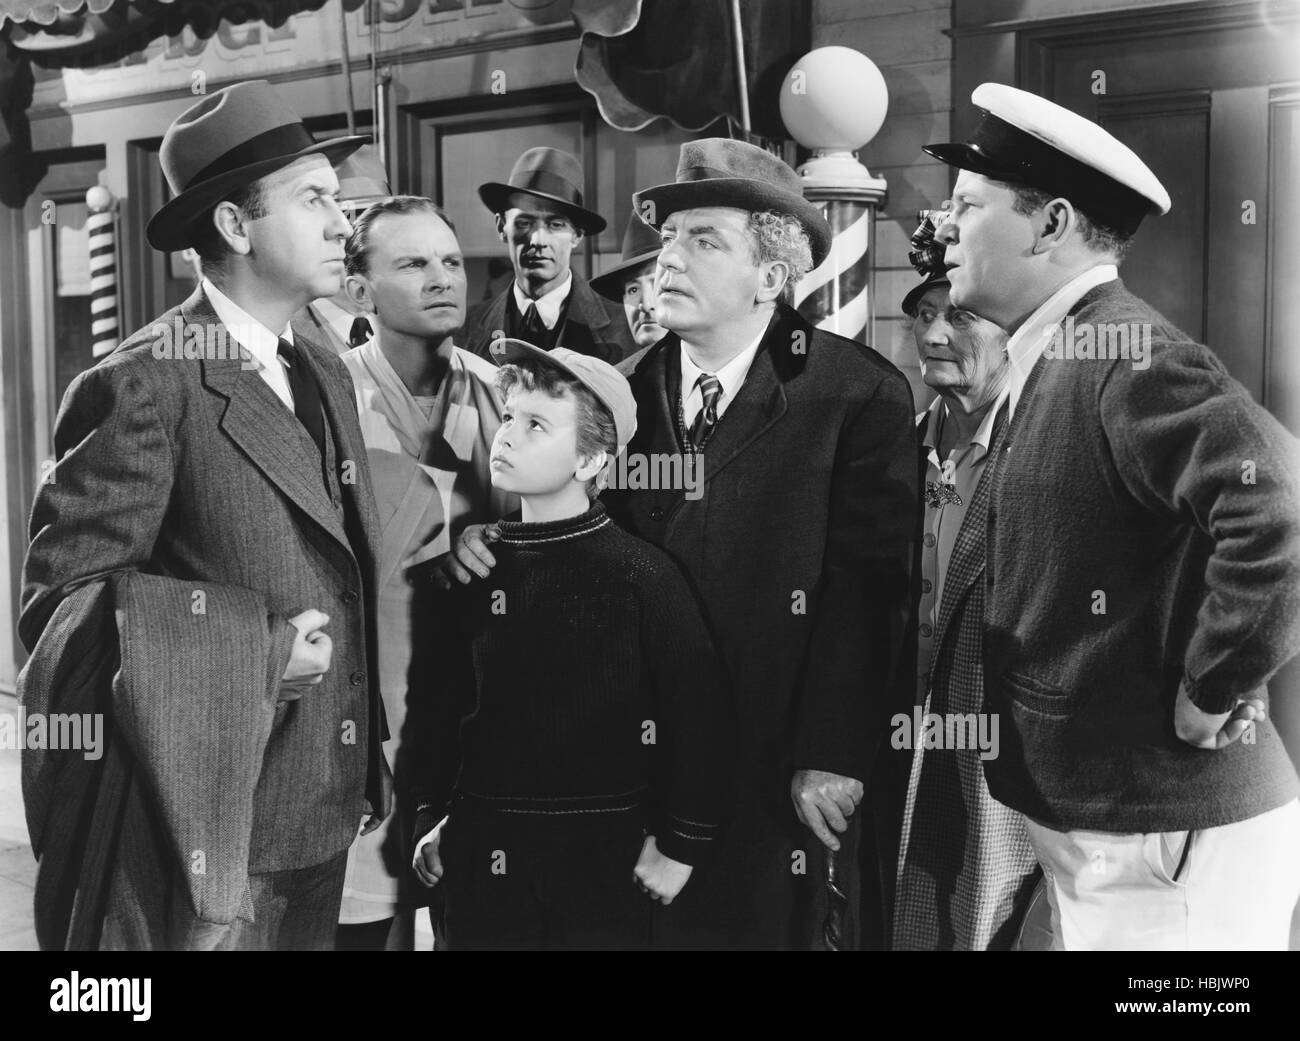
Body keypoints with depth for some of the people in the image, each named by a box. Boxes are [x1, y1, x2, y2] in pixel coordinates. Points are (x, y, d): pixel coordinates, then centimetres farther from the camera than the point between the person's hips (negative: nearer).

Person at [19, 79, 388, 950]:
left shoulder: (326, 373, 11)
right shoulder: (145, 384, -15)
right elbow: (63, 600, -16)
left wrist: (369, 768, 9)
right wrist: (256, 654, -21)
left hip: (325, 811, 7)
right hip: (207, 822, -7)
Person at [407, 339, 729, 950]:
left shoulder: (641, 575, -11)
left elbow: (696, 711, -9)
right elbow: (440, 699, 11)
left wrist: (681, 846, -7)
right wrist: (429, 818, 10)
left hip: (602, 863, -4)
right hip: (481, 860, 4)